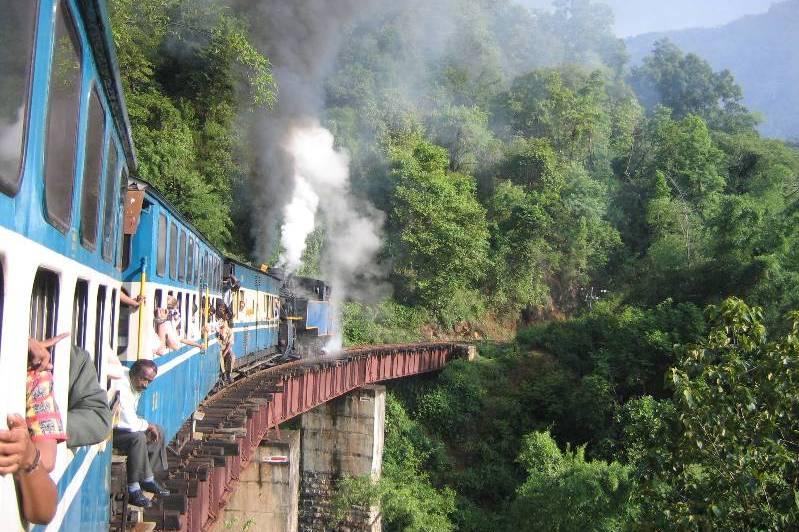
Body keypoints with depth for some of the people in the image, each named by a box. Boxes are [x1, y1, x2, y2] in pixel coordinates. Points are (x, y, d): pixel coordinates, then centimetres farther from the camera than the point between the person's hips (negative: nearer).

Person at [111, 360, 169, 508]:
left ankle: (148, 479, 17)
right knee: (138, 438, -32)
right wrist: (147, 425, -13)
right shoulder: (121, 388, -29)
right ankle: (134, 490, -23)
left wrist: (146, 425, -6)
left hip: (121, 427, 11)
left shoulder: (135, 386, 3)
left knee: (158, 431, 11)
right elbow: (130, 423, -32)